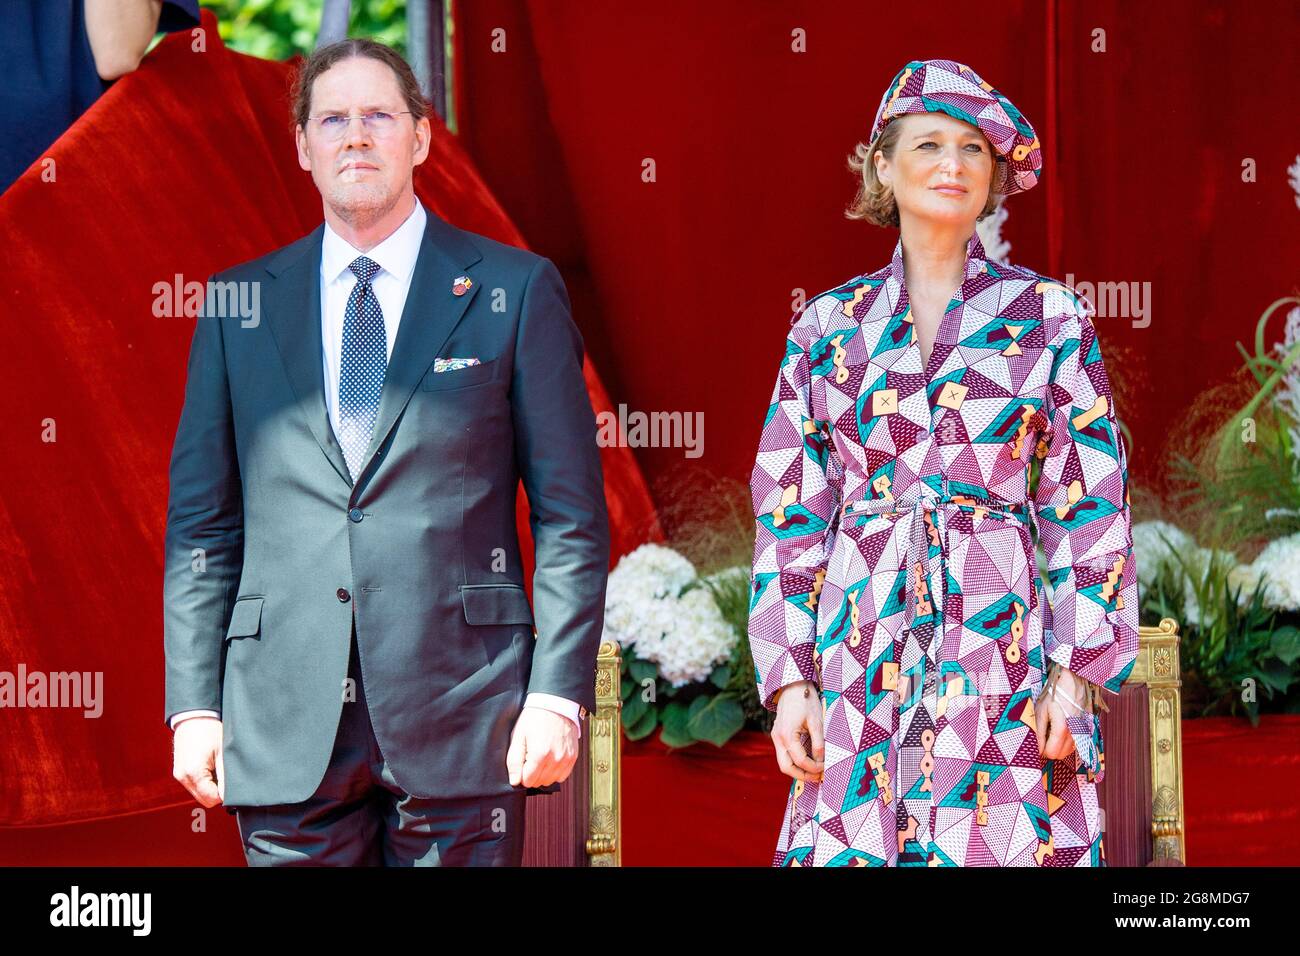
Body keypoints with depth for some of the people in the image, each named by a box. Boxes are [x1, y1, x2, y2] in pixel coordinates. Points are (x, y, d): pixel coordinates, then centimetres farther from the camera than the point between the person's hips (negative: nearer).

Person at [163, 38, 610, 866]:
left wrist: (559, 694, -7)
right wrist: (193, 703, 3)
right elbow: (202, 524, 11)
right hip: (284, 730, 2)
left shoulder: (516, 291, 5)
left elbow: (571, 516, 2)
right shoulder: (238, 303, 11)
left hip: (460, 717, -2)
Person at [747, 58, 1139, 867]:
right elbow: (789, 511, 9)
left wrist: (1078, 673, -6)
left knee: (998, 842, -6)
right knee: (850, 846, -4)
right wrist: (789, 676, 1)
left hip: (1003, 643, -1)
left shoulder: (1051, 317, 6)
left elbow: (1090, 505, 3)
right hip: (860, 661, 1)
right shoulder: (829, 326, 10)